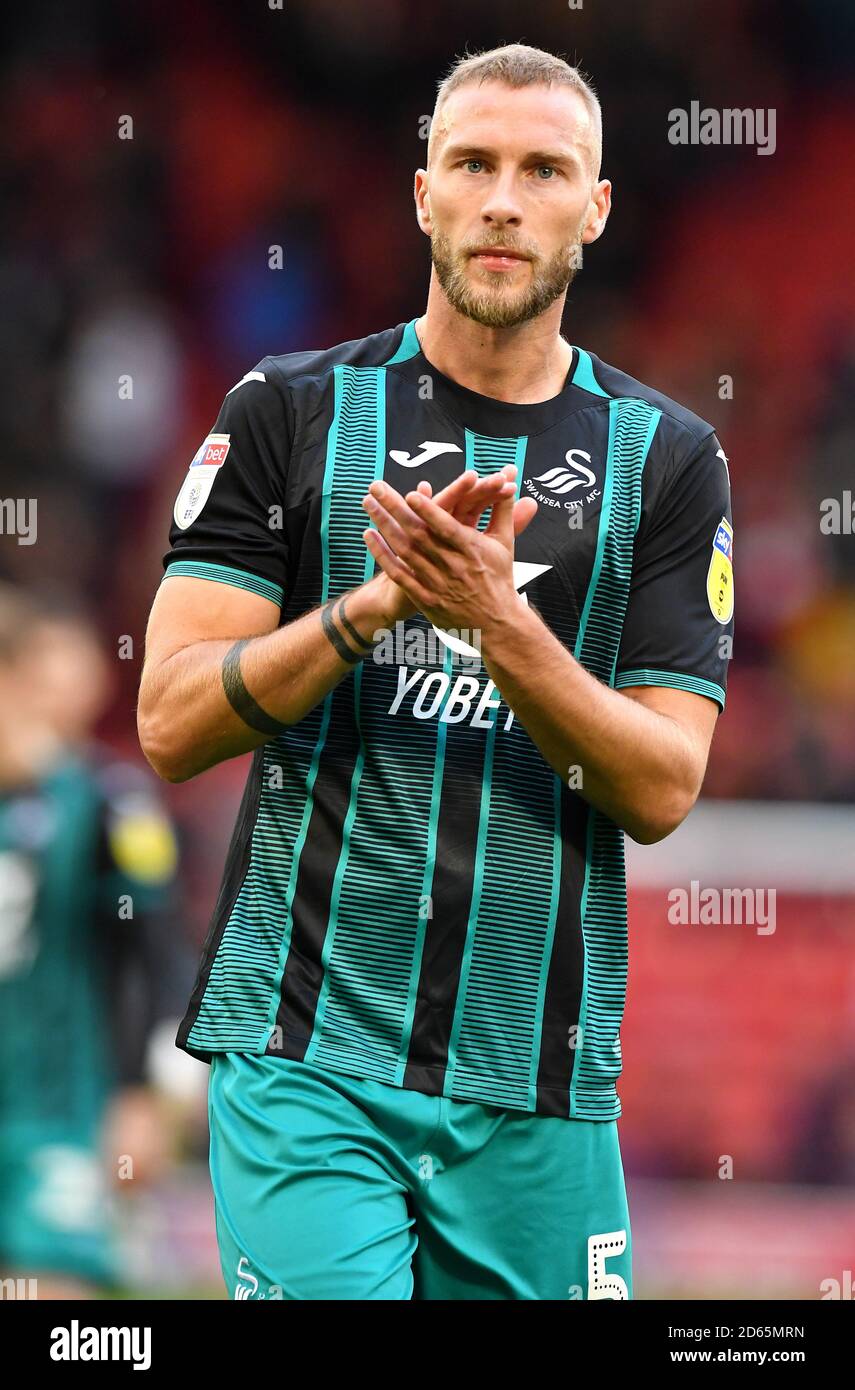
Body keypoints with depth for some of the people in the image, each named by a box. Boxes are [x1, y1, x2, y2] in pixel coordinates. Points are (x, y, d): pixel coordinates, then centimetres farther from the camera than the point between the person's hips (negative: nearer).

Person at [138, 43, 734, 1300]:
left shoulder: (665, 456, 7)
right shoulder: (292, 410, 5)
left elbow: (662, 791, -1)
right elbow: (173, 726, -3)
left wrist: (499, 622, -16)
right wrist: (374, 603, -17)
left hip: (538, 1082, 2)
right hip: (304, 1058, -2)